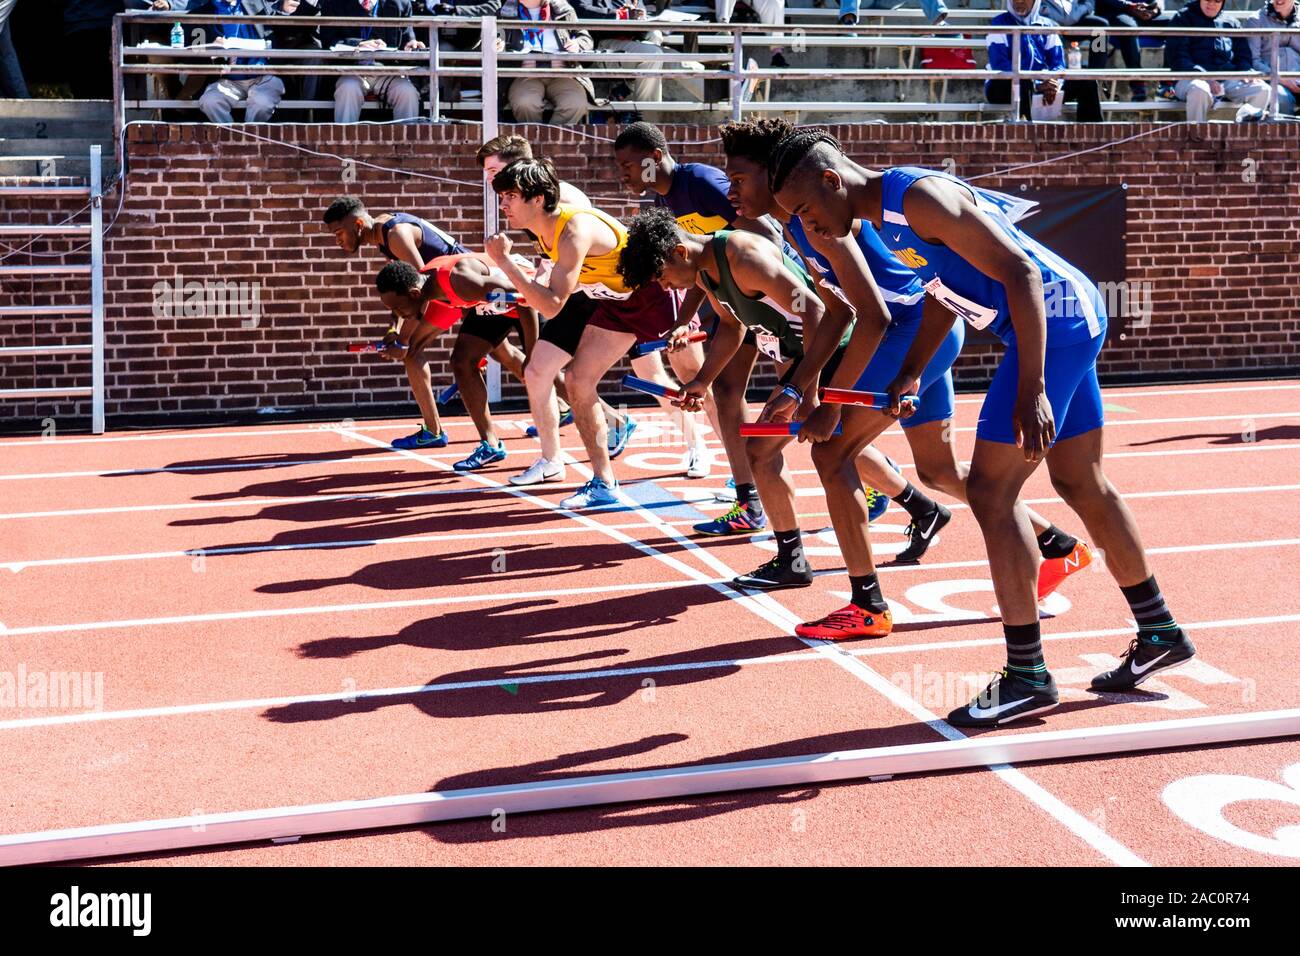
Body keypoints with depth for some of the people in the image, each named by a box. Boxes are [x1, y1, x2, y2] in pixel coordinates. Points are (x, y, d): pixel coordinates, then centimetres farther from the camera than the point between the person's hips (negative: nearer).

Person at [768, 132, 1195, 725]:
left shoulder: (918, 198, -21)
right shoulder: (887, 212, 10)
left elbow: (1020, 273, -24)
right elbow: (948, 288, 23)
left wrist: (1031, 390, -27)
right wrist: (909, 375, 16)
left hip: (1055, 320, -10)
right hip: (1072, 320, 10)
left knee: (990, 492, -10)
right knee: (1080, 484, 18)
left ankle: (1027, 677, -3)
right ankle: (1160, 634, 32)